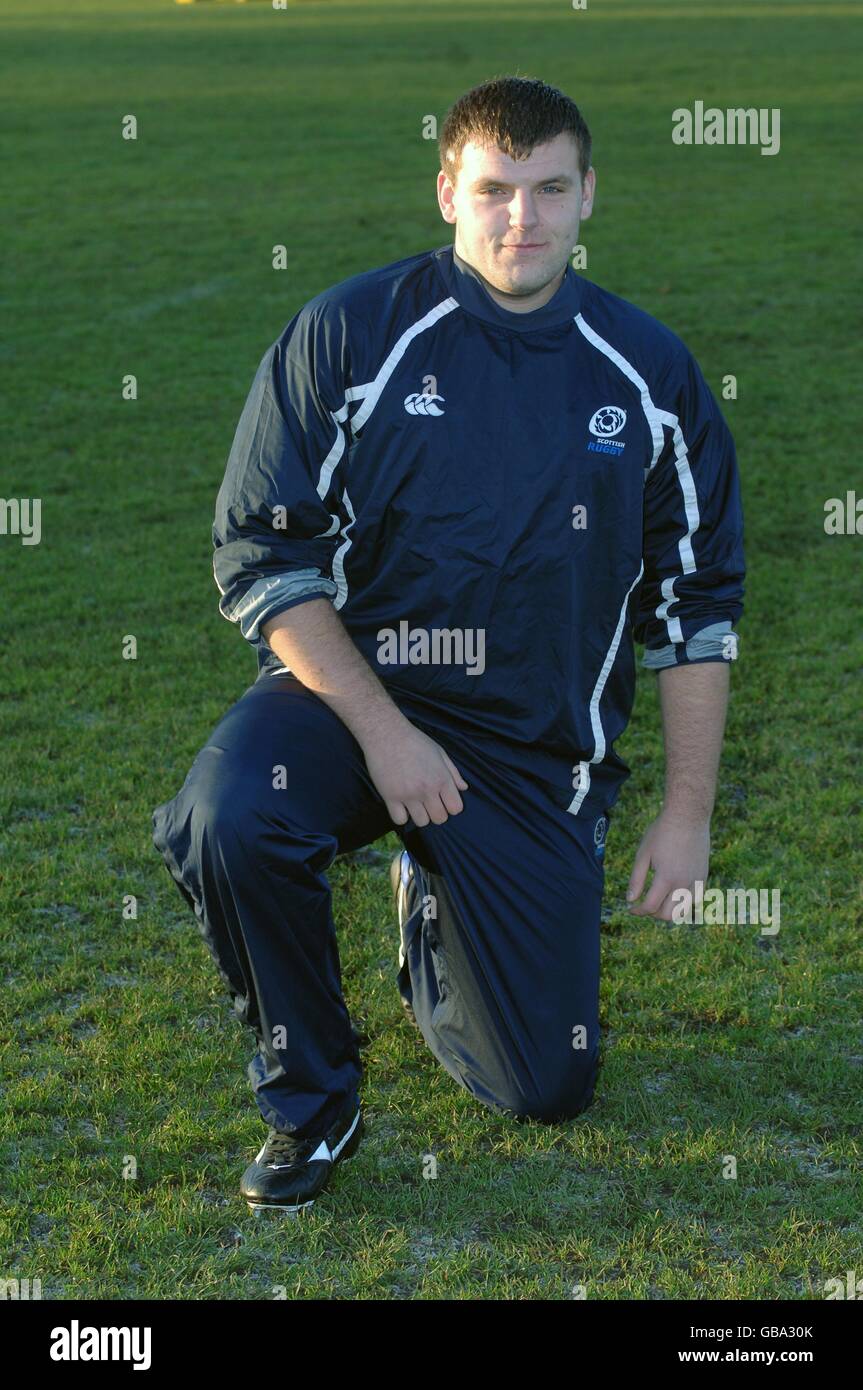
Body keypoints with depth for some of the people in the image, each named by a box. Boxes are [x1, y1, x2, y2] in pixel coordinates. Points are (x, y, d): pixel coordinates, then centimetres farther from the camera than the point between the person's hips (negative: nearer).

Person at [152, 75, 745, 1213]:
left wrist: (688, 814, 3)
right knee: (227, 819, -36)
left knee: (546, 1088, 0)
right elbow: (261, 555, -8)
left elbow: (697, 605, 7)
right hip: (348, 690, -1)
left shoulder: (651, 373, 1)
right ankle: (312, 1093, -6)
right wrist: (380, 730, -18)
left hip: (538, 749, 2)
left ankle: (431, 913, 34)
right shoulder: (349, 331, -7)